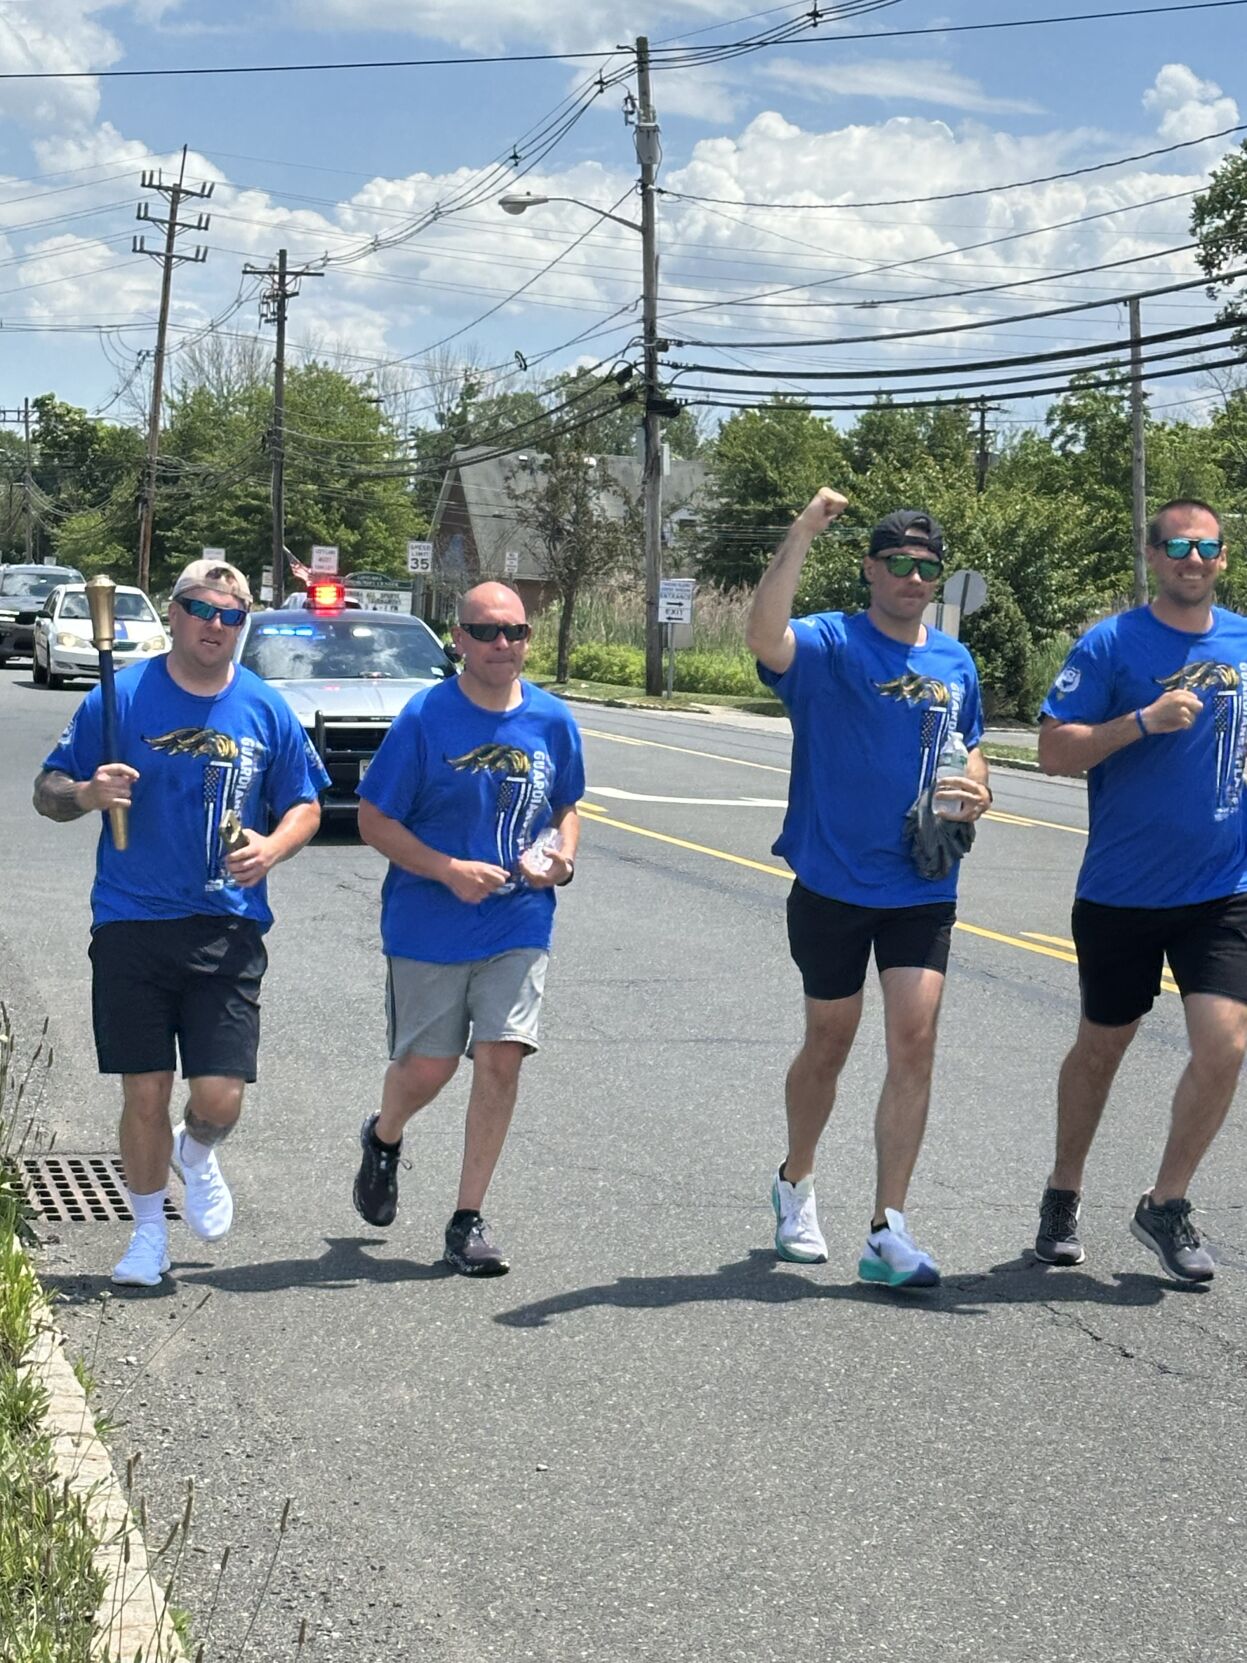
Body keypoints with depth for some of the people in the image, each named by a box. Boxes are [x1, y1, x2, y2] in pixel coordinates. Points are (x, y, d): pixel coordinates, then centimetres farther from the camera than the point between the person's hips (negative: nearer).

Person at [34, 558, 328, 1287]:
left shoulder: (267, 709, 4)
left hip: (228, 929, 1)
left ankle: (197, 1155, 32)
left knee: (220, 1098, -5)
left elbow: (305, 806, 11)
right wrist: (86, 794, -19)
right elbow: (48, 791, 4)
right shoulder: (122, 695, -1)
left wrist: (272, 849, -10)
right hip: (132, 925, -1)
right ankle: (149, 1232, 24)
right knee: (145, 1093, 3)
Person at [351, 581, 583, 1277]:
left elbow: (566, 806, 17)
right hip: (428, 926, -2)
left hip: (518, 925, 2)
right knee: (428, 1067, 5)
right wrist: (448, 870, -18)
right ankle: (383, 1140, 41)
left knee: (501, 1060, -6)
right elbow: (374, 820, -6)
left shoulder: (553, 721, 2)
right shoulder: (425, 718, -9)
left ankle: (469, 1219, 7)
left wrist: (562, 856, -4)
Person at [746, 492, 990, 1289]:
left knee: (915, 1042, -9)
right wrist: (802, 535, -38)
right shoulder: (831, 644, -8)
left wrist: (976, 794, -2)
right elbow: (764, 635, -30)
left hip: (922, 887, 3)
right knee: (829, 1045, 11)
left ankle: (889, 1230, -5)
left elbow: (970, 753, 21)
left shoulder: (956, 662, 9)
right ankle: (797, 1182, 37)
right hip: (834, 884, -3)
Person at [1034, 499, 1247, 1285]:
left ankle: (1167, 1206, 10)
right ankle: (1063, 1196, 32)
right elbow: (1055, 751, -12)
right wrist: (1145, 720, -24)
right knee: (1101, 1048, 12)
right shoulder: (1110, 645, -8)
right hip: (1121, 893, -2)